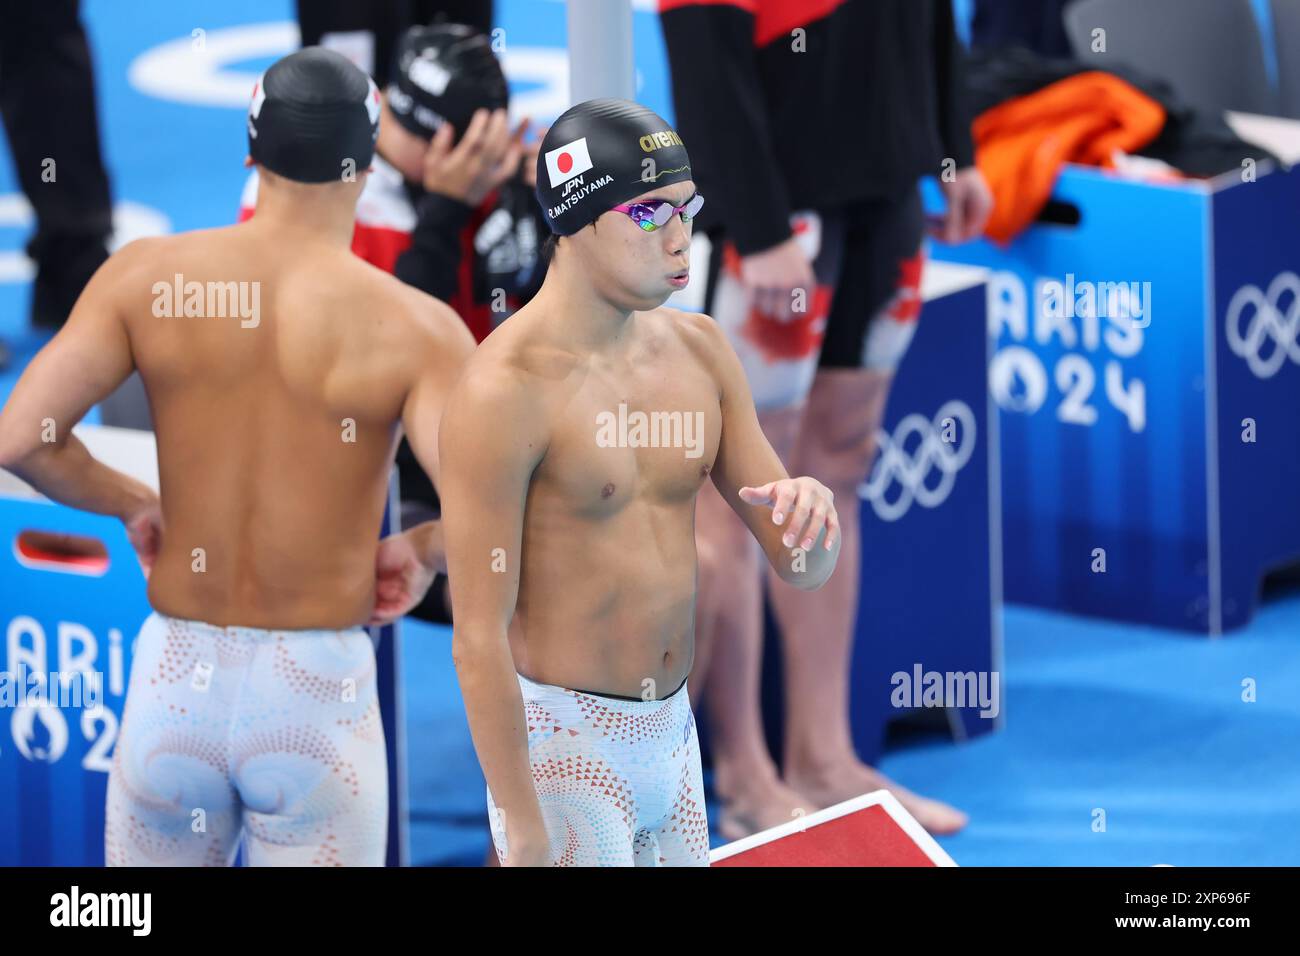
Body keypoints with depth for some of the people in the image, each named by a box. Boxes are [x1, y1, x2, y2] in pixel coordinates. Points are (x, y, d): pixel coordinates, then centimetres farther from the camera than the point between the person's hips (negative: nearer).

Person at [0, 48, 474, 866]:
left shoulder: (147, 277, -4)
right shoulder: (415, 329, -11)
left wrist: (132, 504, 8)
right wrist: (422, 549, 2)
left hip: (176, 678, 3)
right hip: (319, 694, -2)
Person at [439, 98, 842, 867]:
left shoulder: (700, 349, 3)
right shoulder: (505, 391, -17)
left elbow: (803, 570, 6)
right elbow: (479, 636, -17)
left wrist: (810, 514, -18)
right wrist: (525, 828, -18)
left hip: (675, 730, 7)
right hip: (562, 741, -7)